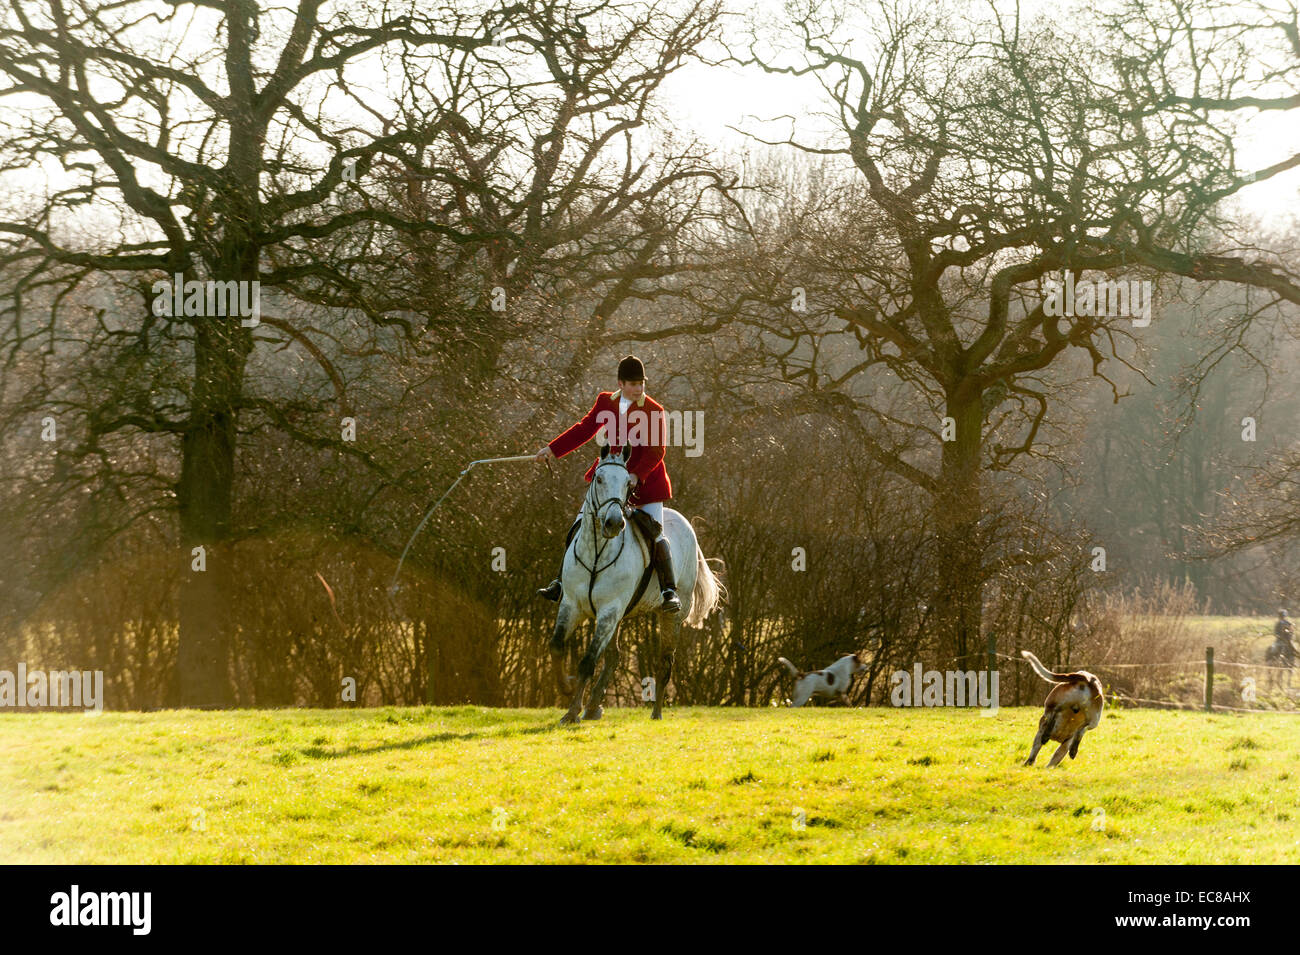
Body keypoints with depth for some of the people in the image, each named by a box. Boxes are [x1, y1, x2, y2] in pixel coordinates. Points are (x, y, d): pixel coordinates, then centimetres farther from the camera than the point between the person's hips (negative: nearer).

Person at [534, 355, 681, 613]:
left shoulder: (654, 411, -11)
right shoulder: (606, 403, 4)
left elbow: (656, 451, -15)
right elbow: (584, 430, 14)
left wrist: (636, 476, -29)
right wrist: (552, 450, 12)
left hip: (645, 479, -4)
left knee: (654, 534, -12)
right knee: (580, 528, 1)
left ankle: (669, 591, -4)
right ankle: (560, 583, 11)